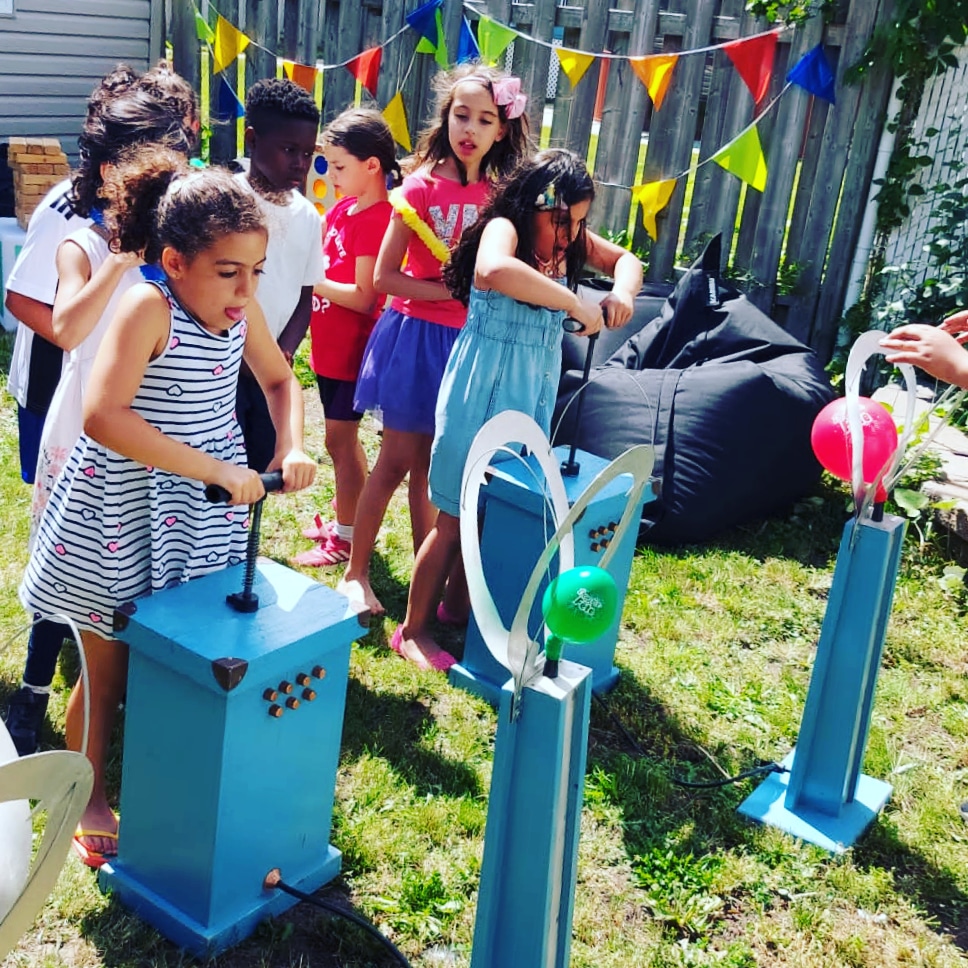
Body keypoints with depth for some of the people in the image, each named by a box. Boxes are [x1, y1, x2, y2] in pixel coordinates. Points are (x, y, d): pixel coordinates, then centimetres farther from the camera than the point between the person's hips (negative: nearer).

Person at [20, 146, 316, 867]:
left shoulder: (242, 308, -3)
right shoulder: (149, 308, -23)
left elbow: (279, 379, 15)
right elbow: (103, 416, -33)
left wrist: (288, 447, -4)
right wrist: (215, 469, -30)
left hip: (204, 512, 6)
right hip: (122, 516, -5)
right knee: (110, 672, 11)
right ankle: (89, 795, 33)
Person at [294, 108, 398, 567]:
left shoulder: (376, 220, -20)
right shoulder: (341, 209, 7)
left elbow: (364, 296, -23)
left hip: (350, 349, -9)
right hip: (330, 345, 9)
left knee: (340, 439, 1)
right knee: (343, 438, 19)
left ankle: (347, 537, 14)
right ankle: (343, 516, 34)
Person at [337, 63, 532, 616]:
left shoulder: (498, 195, 4)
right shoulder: (423, 187, -9)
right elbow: (385, 277, -12)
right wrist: (454, 290, -18)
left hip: (467, 341, 4)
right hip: (417, 335, -4)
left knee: (432, 465, 13)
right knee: (398, 461, 2)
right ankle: (356, 573, 17)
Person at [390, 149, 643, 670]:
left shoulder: (569, 240, 4)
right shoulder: (503, 228, -17)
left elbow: (626, 260, 14)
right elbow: (495, 271, -40)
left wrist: (621, 293, -9)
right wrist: (576, 304, -36)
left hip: (534, 391, 7)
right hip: (483, 388, -7)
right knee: (456, 518, 0)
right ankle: (412, 630, 14)